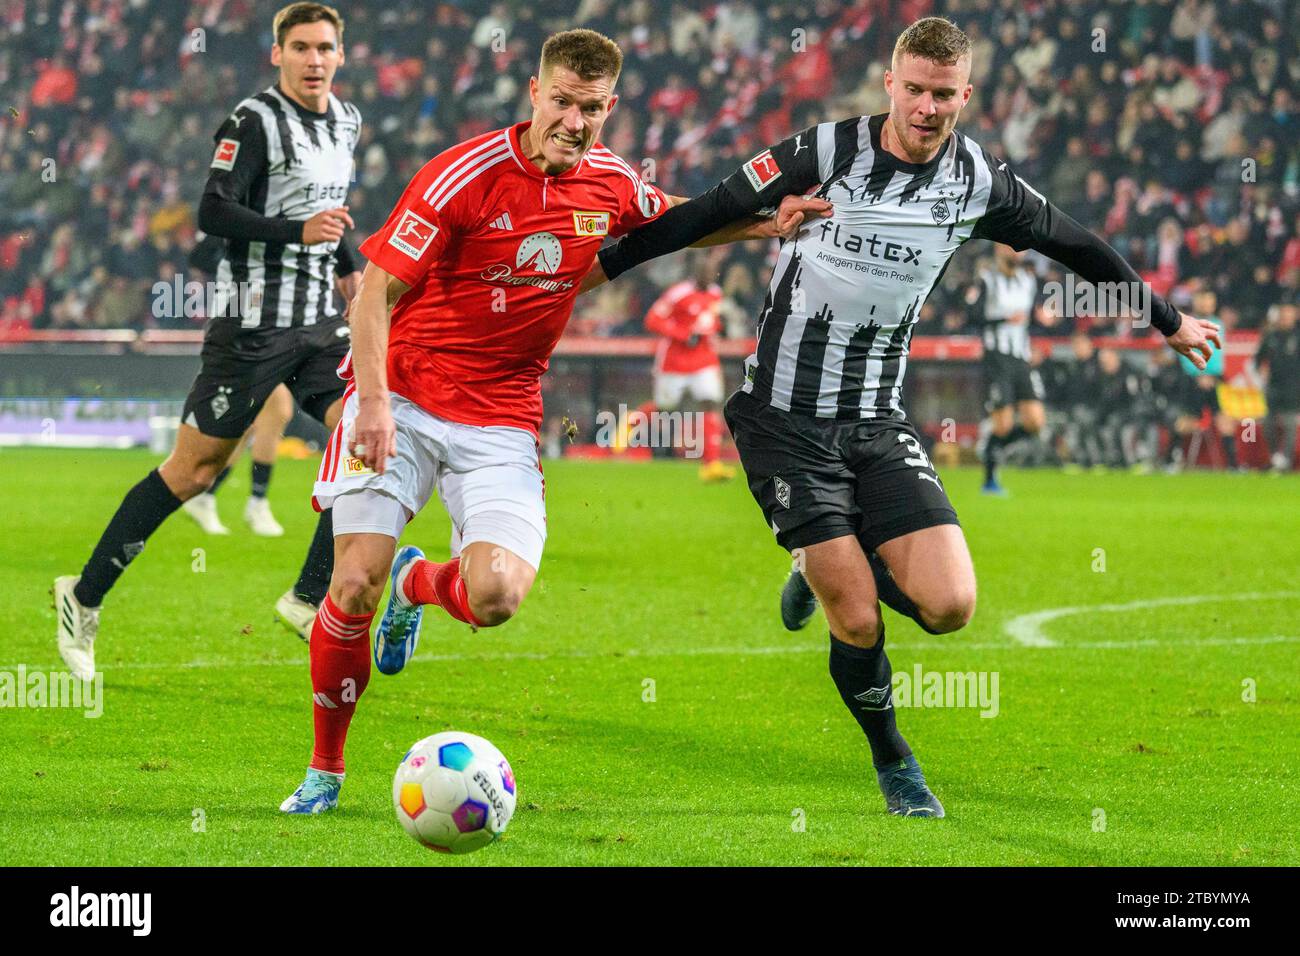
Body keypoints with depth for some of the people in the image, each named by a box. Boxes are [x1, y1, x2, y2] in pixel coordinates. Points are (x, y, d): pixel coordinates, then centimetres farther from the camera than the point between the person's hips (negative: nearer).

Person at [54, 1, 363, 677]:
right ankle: (84, 597, 10)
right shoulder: (255, 121, -11)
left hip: (319, 321, 7)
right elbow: (212, 214, -20)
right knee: (193, 469, -3)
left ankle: (309, 598, -2)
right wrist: (299, 231, -28)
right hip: (252, 321, -7)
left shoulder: (346, 122, 13)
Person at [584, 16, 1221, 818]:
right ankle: (892, 760, 19)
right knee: (858, 624, -9)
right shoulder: (829, 151, -12)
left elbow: (1077, 246, 14)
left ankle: (831, 570, 19)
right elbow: (712, 212, -4)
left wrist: (1170, 321, 24)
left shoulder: (980, 181, -2)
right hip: (786, 418, -3)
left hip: (878, 420, 3)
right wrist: (605, 266, -2)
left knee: (949, 605, -13)